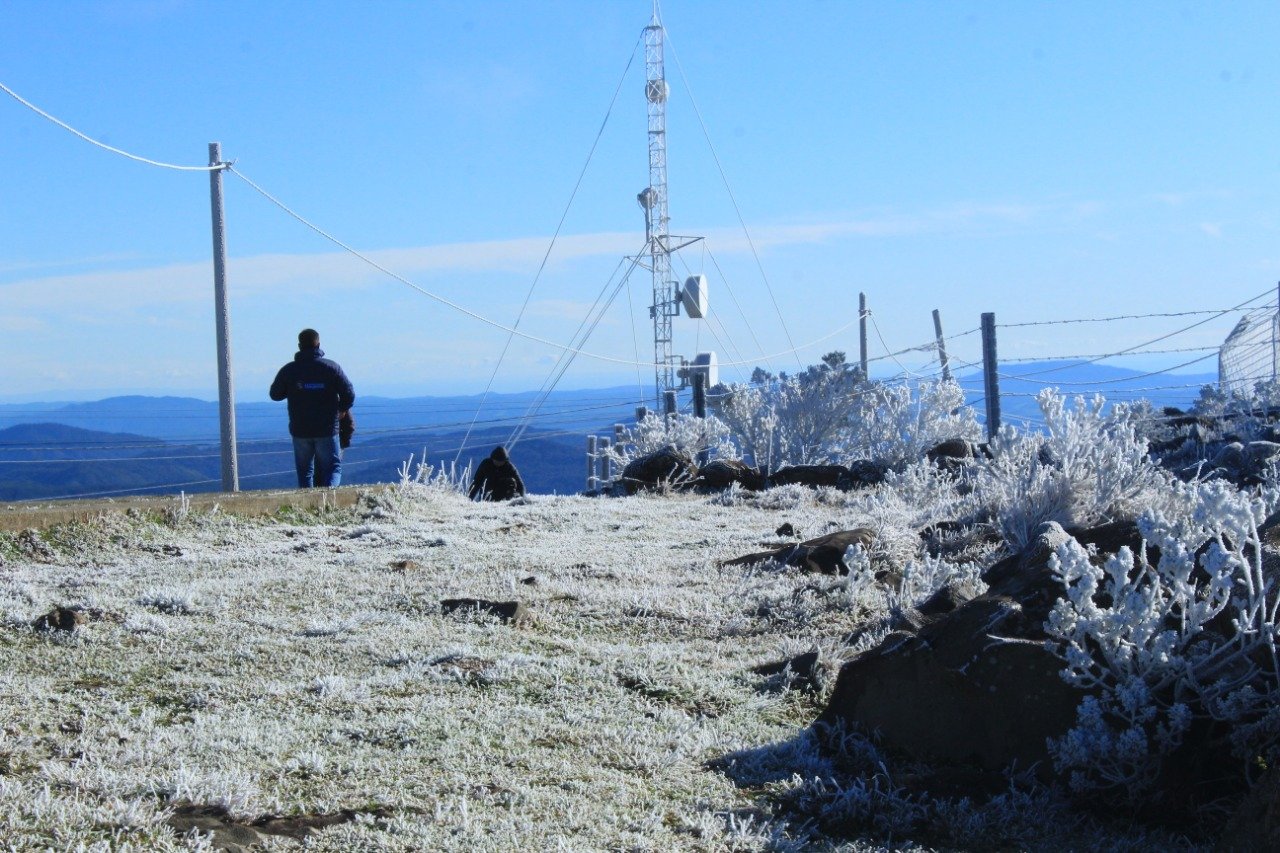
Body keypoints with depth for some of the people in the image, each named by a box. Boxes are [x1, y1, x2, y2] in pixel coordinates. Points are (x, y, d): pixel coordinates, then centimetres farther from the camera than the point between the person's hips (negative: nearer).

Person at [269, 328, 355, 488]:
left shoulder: (289, 370, -2)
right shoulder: (331, 367, -5)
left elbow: (275, 394, 10)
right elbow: (349, 394, -6)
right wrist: (341, 409, 13)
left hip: (300, 431, 1)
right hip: (327, 430, -1)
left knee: (304, 470, 16)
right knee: (333, 467, 7)